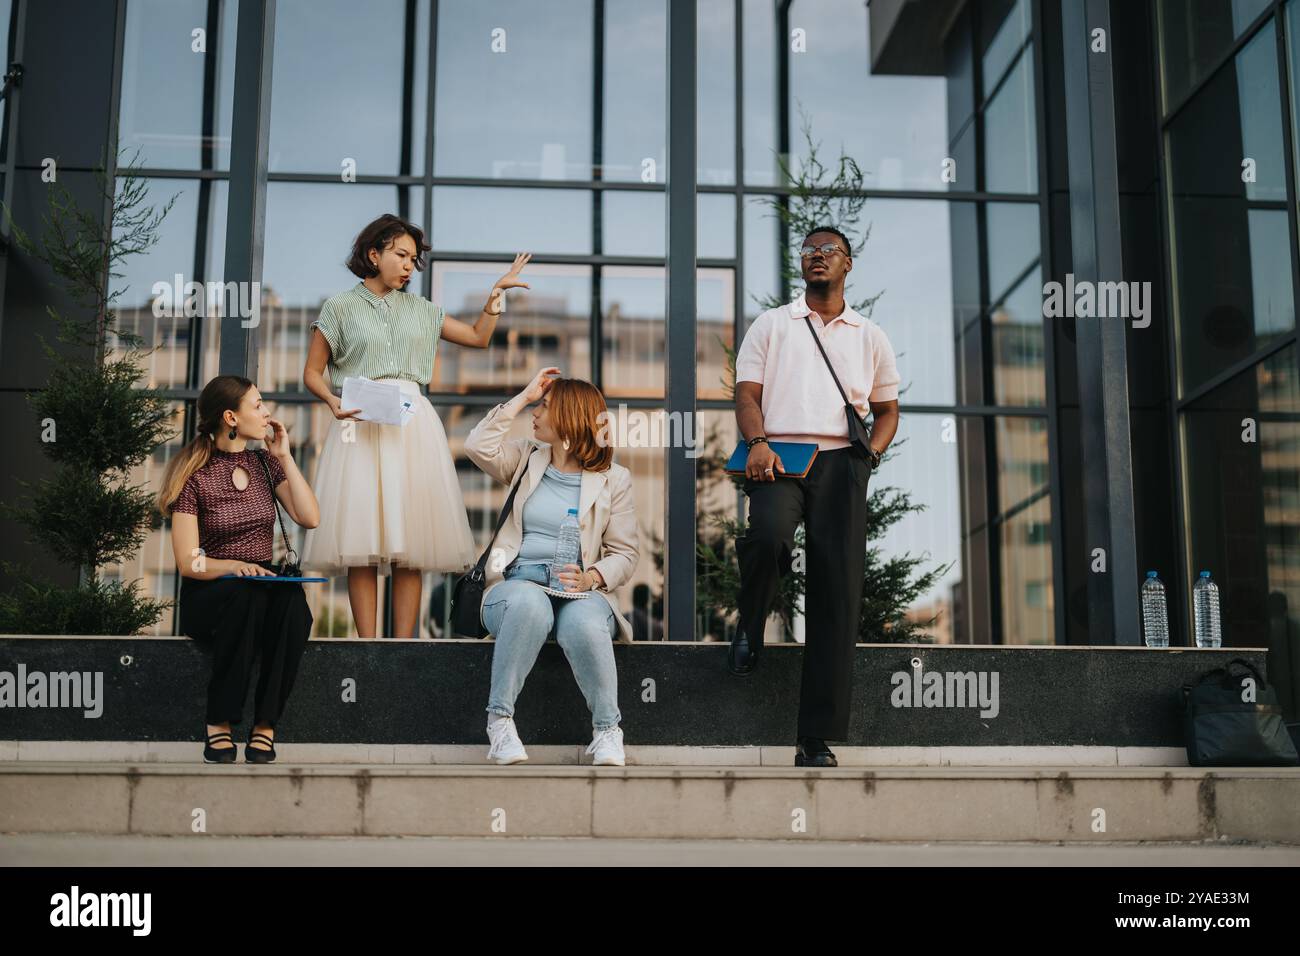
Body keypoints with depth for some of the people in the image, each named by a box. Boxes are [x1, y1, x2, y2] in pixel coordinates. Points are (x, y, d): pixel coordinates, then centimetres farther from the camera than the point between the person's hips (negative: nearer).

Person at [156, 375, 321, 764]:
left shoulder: (265, 463, 11)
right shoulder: (194, 476, -5)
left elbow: (310, 517, -1)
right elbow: (188, 563, -10)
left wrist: (284, 457, 0)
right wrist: (233, 566, -29)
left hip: (264, 585, 3)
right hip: (208, 594, -3)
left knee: (292, 599, -33)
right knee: (247, 595, -38)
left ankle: (265, 727, -29)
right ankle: (219, 725, -27)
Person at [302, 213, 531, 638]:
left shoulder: (420, 309, 17)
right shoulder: (340, 308, 7)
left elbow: (478, 337, 23)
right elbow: (312, 372, 7)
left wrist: (496, 292, 15)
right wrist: (334, 402, -12)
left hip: (413, 426, 3)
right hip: (360, 425, -3)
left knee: (410, 541, -3)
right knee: (362, 540, -8)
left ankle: (404, 642, -1)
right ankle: (367, 644, -5)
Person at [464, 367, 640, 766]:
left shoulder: (613, 478, 10)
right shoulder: (528, 458, 18)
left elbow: (625, 554, 5)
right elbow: (478, 447, -3)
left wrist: (590, 578, -16)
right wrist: (523, 396, 3)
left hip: (578, 591, -1)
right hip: (517, 585, 1)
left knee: (584, 624, -37)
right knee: (530, 604, -37)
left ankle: (607, 730, -18)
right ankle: (499, 719, -28)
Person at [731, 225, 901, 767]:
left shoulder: (870, 337, 23)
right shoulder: (771, 325, 18)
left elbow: (887, 408, 26)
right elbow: (747, 394, 8)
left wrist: (873, 452, 4)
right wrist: (757, 442, -12)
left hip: (840, 461, 2)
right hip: (779, 457, -2)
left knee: (837, 592, -8)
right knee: (769, 535, -35)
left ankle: (817, 739, -7)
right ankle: (750, 626, -1)